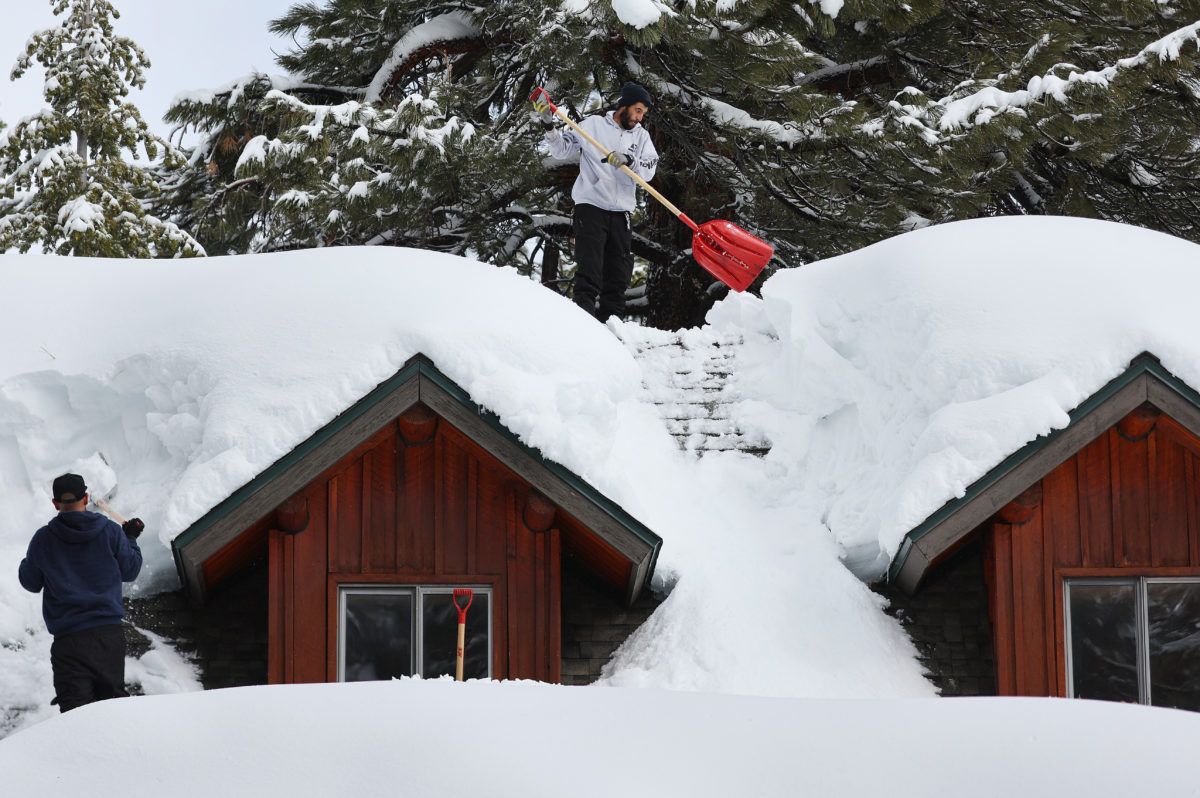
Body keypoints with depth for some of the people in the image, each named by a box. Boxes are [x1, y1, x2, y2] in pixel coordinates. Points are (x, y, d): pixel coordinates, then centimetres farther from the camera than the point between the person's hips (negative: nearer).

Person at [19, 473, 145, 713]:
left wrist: (24, 564, 34)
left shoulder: (42, 539, 0)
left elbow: (30, 583, 12)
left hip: (68, 638, -2)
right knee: (113, 696, 15)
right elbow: (129, 571, 11)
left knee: (75, 704, -8)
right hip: (109, 633, 2)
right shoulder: (110, 532, 0)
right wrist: (130, 538, 27)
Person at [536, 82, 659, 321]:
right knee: (589, 271, -13)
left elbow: (649, 169, -3)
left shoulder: (641, 136, 11)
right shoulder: (594, 124, 3)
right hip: (591, 206, -4)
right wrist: (550, 126, -9)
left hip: (621, 212, 4)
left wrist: (629, 161, -22)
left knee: (619, 274, 4)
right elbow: (561, 149, 7)